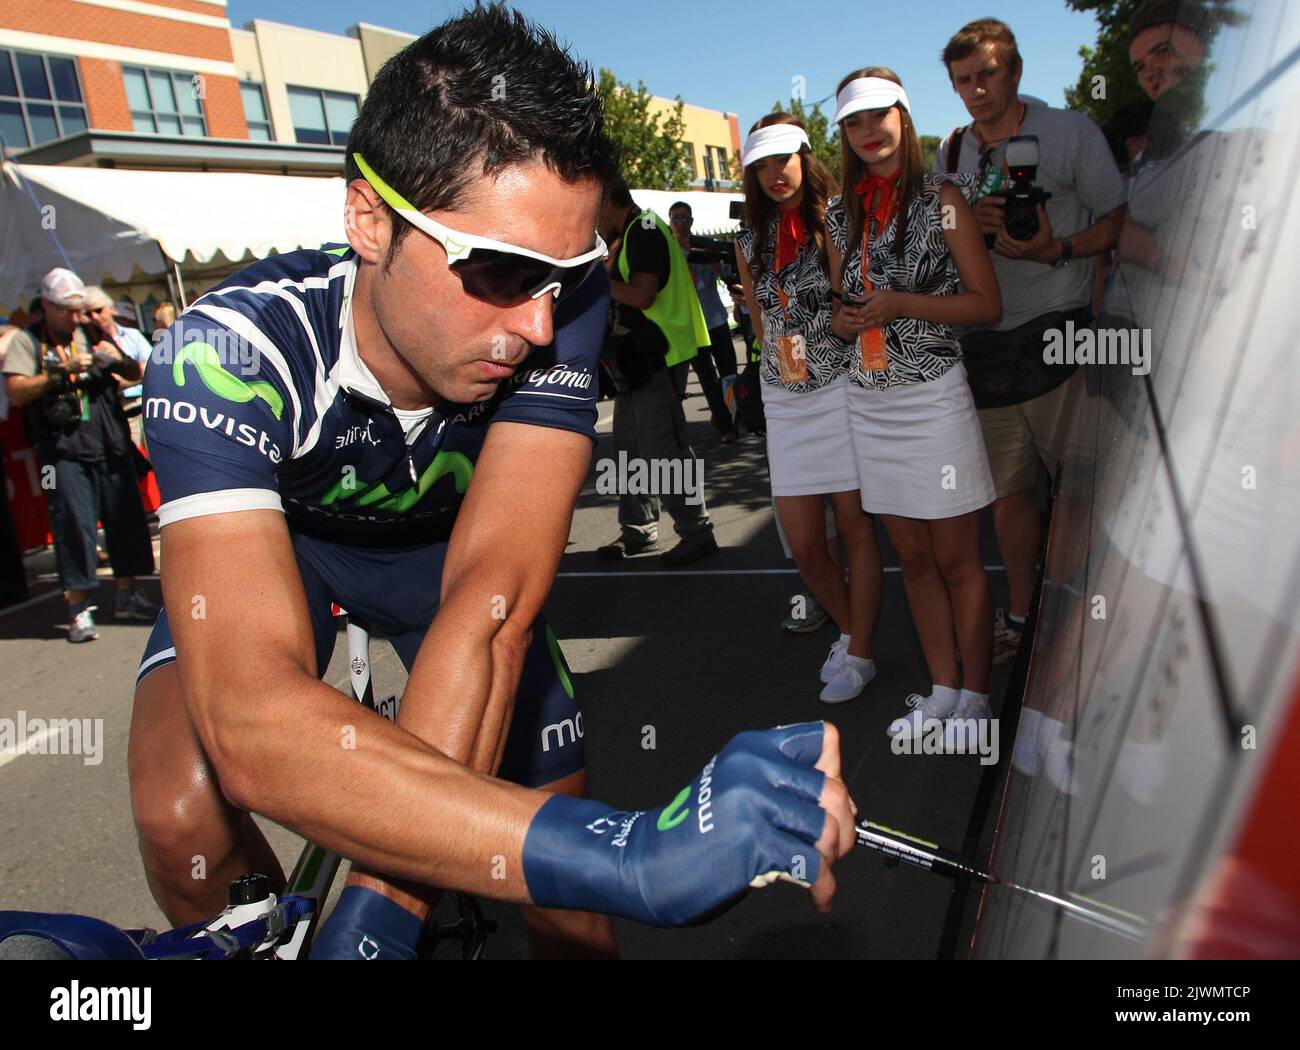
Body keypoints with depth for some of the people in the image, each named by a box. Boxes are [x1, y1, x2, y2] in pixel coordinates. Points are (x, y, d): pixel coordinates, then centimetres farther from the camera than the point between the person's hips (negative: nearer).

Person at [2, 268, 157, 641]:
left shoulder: (92, 334, 15)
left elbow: (136, 374, 15)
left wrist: (119, 360, -5)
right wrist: (61, 372, -15)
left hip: (110, 442, 4)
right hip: (64, 449, -4)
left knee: (125, 515, 5)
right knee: (74, 522, -6)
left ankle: (127, 594, 18)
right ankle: (79, 608, 1)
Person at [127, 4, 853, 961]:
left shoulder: (560, 305, -30)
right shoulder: (235, 349, -36)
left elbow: (490, 602, -36)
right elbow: (253, 724, -47)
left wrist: (379, 906, -42)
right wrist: (621, 855, -58)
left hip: (449, 548, 1)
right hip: (272, 540, 0)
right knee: (185, 814, -29)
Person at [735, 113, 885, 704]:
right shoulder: (750, 239, 13)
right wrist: (785, 357, 12)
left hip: (843, 386, -4)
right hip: (784, 399, 5)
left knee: (855, 528, 1)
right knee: (803, 544, 4)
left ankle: (858, 654, 15)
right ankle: (848, 628, 29)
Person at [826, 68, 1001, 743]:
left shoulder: (942, 196, 0)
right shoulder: (841, 213, 13)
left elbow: (987, 304, -5)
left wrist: (903, 303, -17)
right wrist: (843, 317, -2)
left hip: (934, 396, -4)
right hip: (868, 401, 4)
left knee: (956, 560, 0)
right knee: (912, 557, 9)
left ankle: (974, 700, 15)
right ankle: (943, 690, 22)